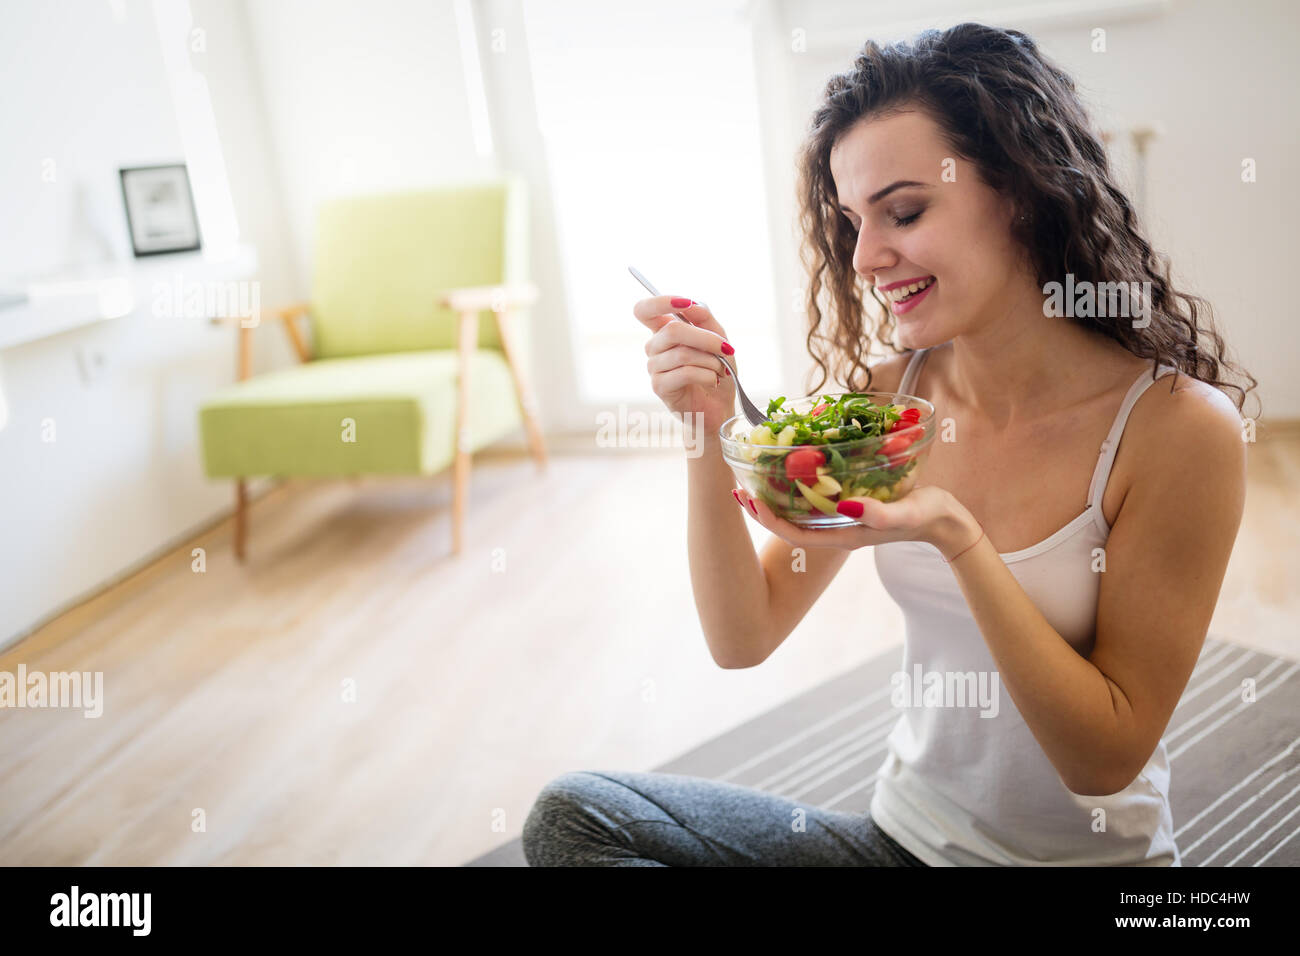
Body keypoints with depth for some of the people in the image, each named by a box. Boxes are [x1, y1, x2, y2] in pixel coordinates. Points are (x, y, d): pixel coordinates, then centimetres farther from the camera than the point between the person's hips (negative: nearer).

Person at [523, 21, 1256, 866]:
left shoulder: (1179, 426, -17)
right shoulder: (885, 396, -6)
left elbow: (1107, 759, -16)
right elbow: (742, 638, -4)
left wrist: (958, 538, -29)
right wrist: (711, 439, -19)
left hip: (1088, 852, -3)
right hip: (903, 832, 4)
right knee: (573, 814, -12)